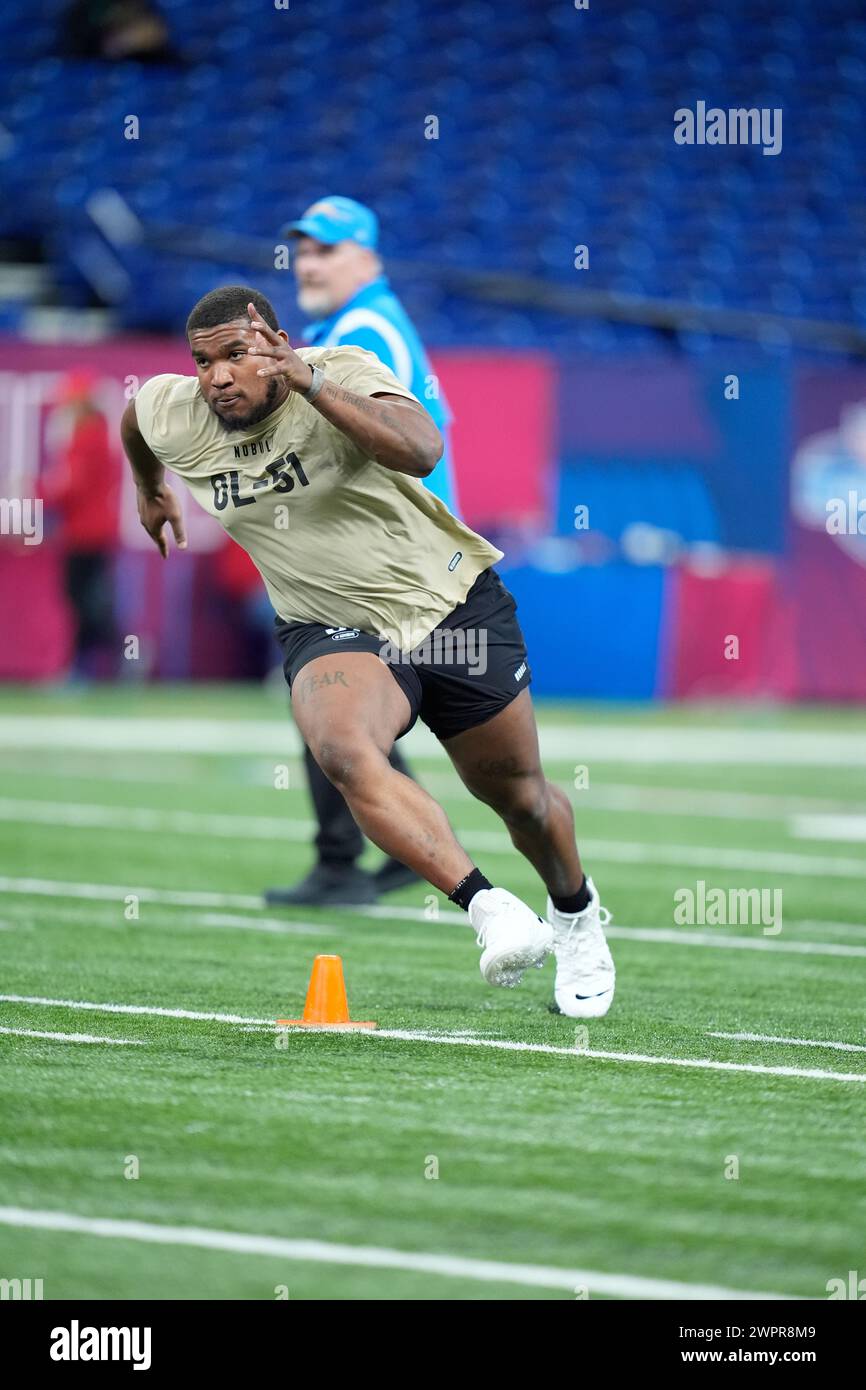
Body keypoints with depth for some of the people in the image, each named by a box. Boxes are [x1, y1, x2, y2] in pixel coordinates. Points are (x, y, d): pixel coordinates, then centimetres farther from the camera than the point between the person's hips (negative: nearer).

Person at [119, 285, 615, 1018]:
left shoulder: (341, 373, -22)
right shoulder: (171, 418, -9)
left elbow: (421, 449, -41)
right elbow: (132, 413, 18)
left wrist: (309, 382, -47)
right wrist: (150, 489, 34)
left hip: (454, 606, -2)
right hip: (331, 631, 2)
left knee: (517, 794, 13)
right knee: (344, 751, -33)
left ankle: (576, 912, 45)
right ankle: (488, 905, -31)